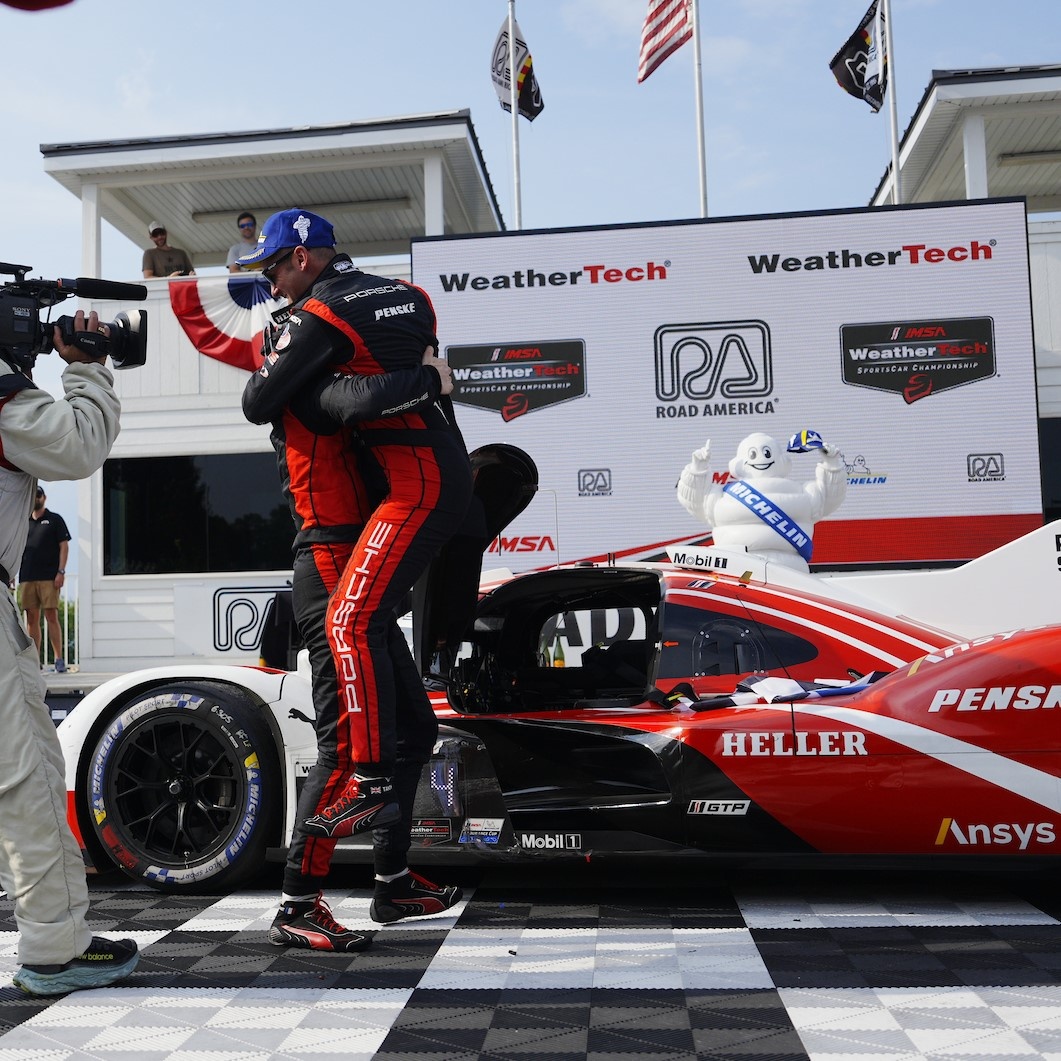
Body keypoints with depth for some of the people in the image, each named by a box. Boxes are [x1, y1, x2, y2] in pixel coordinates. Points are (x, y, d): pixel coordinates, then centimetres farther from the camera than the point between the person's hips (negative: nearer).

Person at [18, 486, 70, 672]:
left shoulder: (54, 519, 7)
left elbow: (64, 546, 1)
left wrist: (61, 571, -9)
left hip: (49, 578, -4)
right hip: (26, 578, 4)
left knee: (51, 617, -9)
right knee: (32, 619, 4)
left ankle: (59, 658, -8)